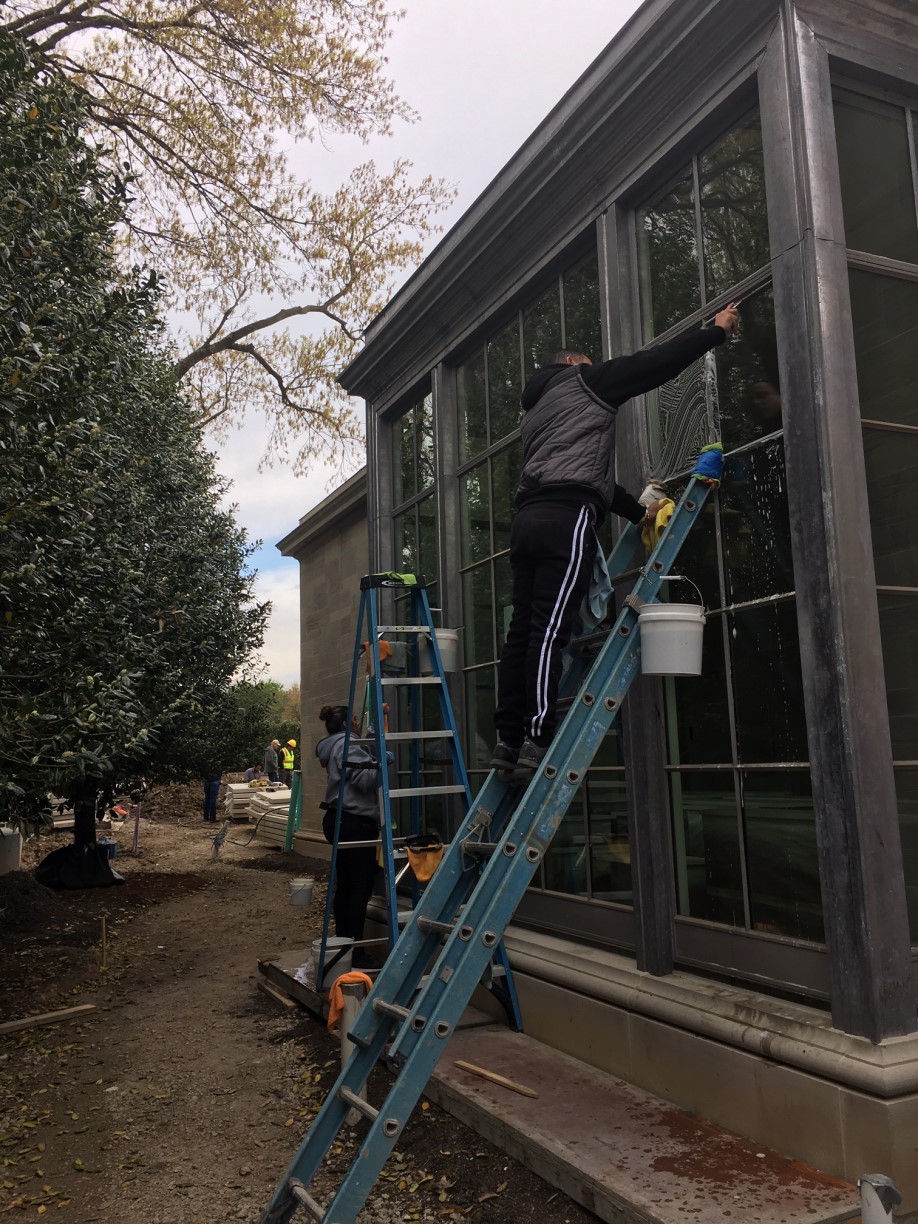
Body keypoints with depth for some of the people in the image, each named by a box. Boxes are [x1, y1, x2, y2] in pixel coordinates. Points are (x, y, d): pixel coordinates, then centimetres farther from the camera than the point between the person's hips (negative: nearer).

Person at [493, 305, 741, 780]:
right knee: (550, 629, -15)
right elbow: (655, 363, 7)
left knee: (522, 629, 2)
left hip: (527, 518, 8)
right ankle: (536, 744, -19)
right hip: (566, 517, -8)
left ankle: (509, 741, -1)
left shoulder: (533, 411, 36)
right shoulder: (582, 380, 15)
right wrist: (716, 330, 19)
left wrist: (638, 511, 35)